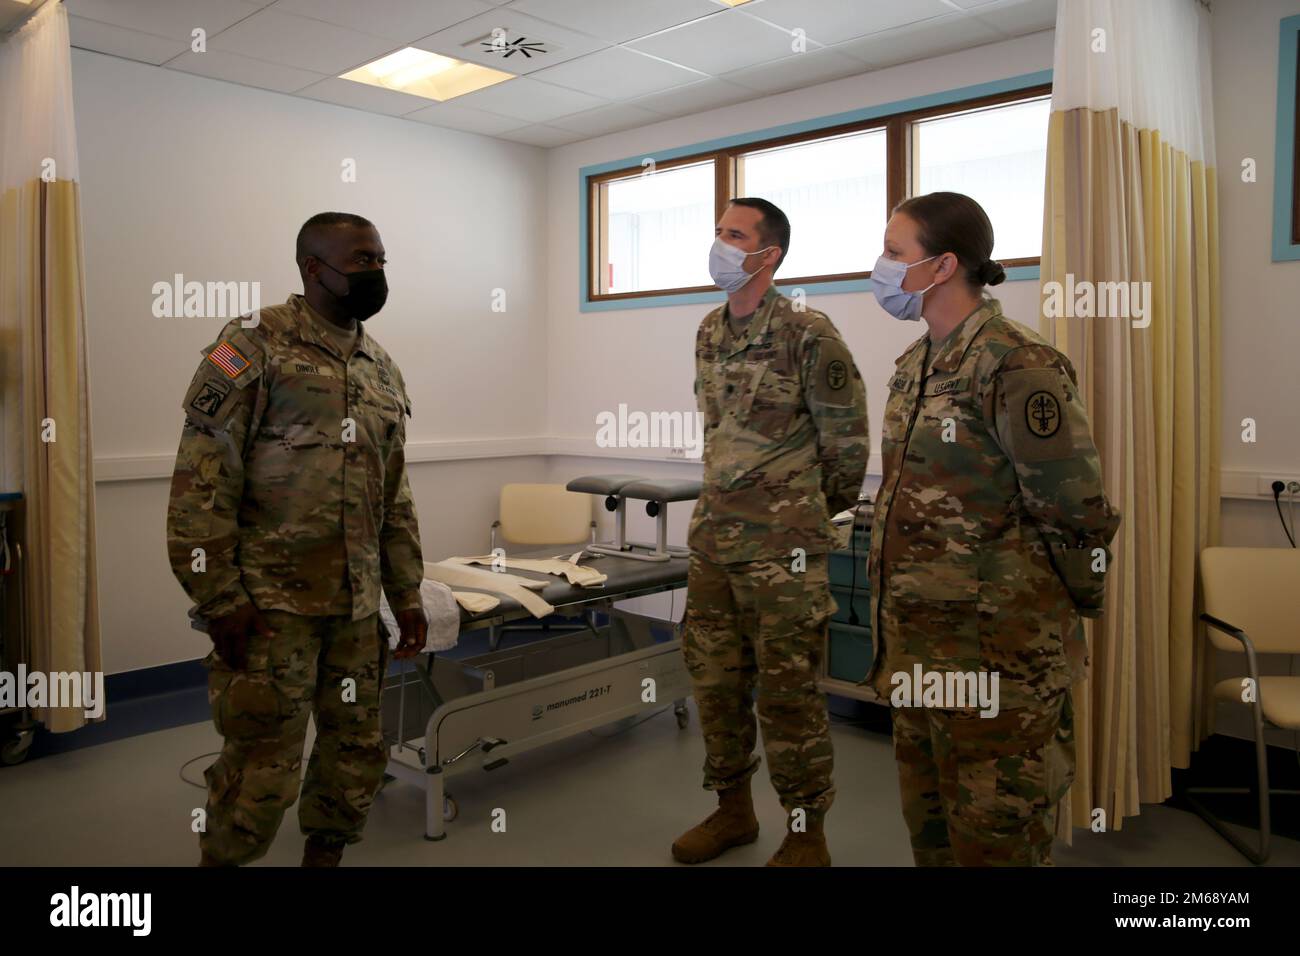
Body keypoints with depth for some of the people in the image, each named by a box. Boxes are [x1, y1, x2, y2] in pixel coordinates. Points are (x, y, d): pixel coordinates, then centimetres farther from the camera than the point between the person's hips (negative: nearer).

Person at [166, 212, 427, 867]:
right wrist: (220, 600, -14)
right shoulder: (255, 344, -6)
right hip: (271, 605, -6)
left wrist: (407, 594, 14)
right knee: (262, 769, 1)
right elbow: (201, 482, -11)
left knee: (356, 757, 12)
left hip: (356, 606, 6)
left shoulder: (383, 370, 14)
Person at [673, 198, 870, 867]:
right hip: (713, 535, 7)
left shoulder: (807, 335, -11)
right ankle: (733, 810, 33)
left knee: (786, 691, 1)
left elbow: (847, 441, -5)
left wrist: (817, 512, 6)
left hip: (782, 546, -7)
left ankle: (806, 838, 19)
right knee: (713, 677, 14)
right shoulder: (710, 333, 11)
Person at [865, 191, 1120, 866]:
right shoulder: (914, 364, 10)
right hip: (916, 645, 8)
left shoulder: (1014, 367, -17)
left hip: (994, 651, -8)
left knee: (994, 837, 7)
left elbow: (1075, 512, -16)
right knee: (928, 830, 21)